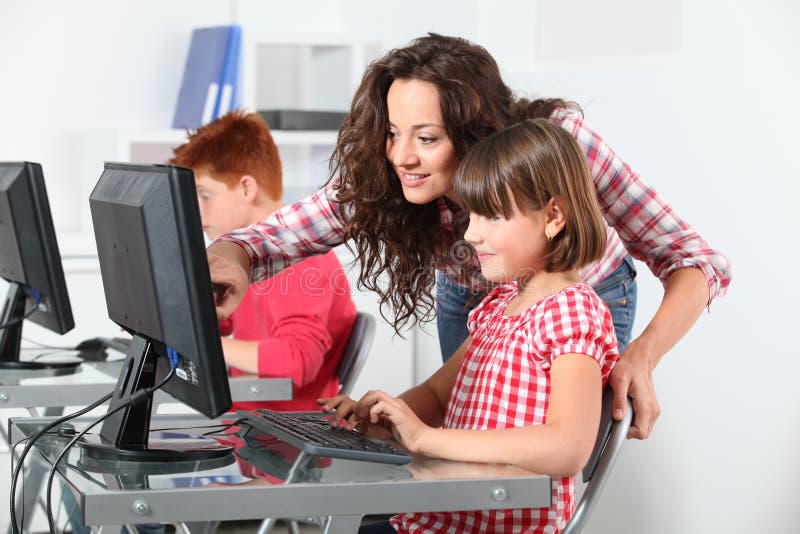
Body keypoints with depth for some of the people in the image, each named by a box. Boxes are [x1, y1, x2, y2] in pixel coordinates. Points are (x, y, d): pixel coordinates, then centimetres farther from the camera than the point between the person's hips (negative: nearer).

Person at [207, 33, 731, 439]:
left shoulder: (559, 139, -38)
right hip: (471, 300, 2)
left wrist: (641, 356, -56)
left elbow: (696, 262, -37)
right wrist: (229, 262, -55)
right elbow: (275, 237, -30)